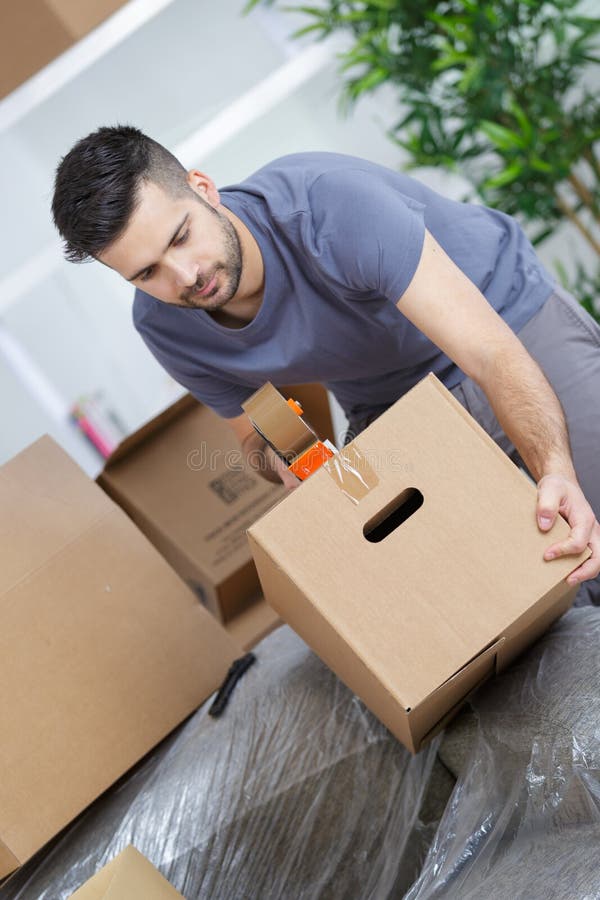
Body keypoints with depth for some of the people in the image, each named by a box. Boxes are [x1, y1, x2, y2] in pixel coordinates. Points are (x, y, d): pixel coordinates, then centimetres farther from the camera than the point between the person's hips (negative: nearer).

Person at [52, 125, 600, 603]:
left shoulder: (333, 202, -34)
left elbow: (495, 353, -36)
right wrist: (281, 457, -23)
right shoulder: (163, 327, -16)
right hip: (390, 406, 4)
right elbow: (256, 435, 2)